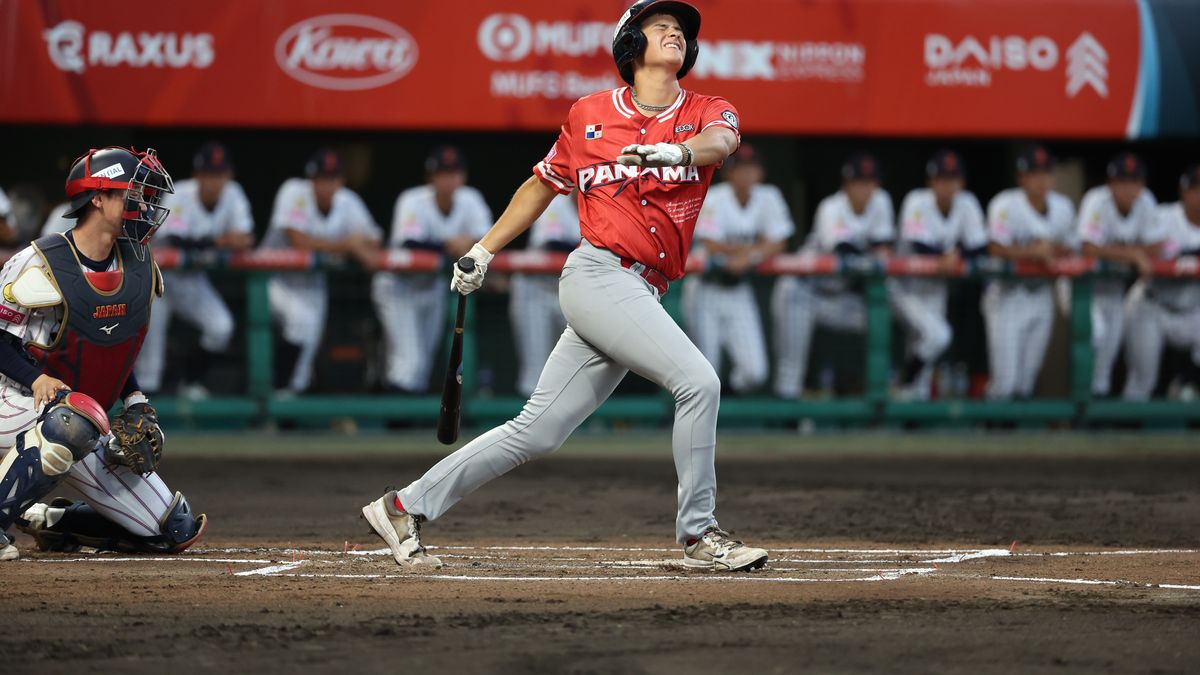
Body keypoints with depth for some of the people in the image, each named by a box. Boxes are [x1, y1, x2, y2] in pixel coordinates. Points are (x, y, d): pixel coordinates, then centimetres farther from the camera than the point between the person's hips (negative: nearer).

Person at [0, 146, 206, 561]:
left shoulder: (139, 270, 5)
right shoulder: (39, 266, -16)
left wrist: (136, 402, 3)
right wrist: (38, 379, -28)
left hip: (88, 434, 7)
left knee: (177, 531, -1)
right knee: (72, 421, -44)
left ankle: (47, 521, 13)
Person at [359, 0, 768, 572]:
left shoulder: (706, 113, 10)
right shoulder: (589, 116, 7)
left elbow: (720, 140, -15)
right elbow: (543, 184, 22)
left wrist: (674, 151, -37)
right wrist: (483, 251, 23)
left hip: (638, 297, 4)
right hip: (597, 273, -4)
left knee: (536, 433, 5)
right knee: (697, 380, -20)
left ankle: (406, 506, 14)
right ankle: (699, 534, -9)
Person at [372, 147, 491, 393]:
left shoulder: (470, 200, -8)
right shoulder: (413, 201, -23)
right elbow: (408, 244, -37)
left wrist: (470, 244, -39)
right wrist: (448, 245, -48)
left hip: (433, 286, 6)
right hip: (399, 286, -6)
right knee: (409, 361, -18)